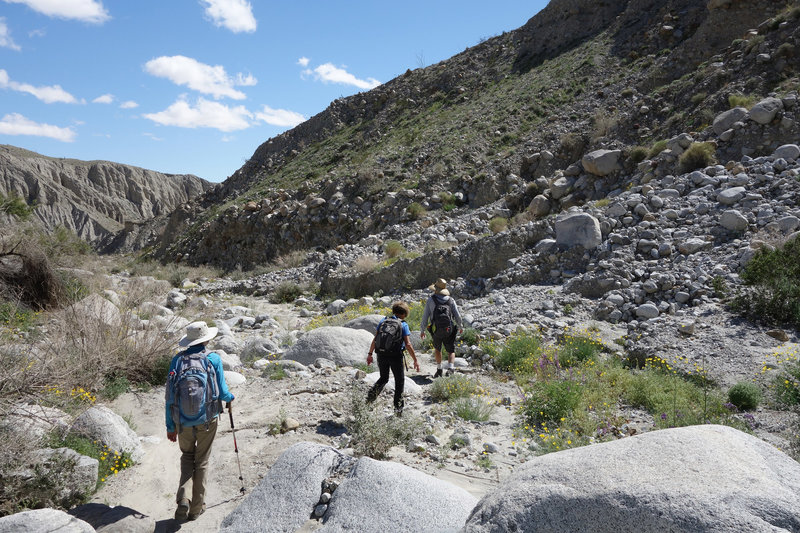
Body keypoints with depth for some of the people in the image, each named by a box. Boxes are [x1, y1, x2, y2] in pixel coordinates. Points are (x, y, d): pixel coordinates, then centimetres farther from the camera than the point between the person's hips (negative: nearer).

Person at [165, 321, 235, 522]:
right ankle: (196, 508, 23)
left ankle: (183, 497, 6)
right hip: (207, 419, -2)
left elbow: (170, 396, -1)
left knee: (187, 456, 25)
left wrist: (170, 426, 8)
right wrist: (229, 398, 15)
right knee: (202, 461, 15)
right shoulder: (214, 359, -11)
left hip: (183, 421, 2)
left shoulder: (177, 360, -3)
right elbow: (221, 392, -9)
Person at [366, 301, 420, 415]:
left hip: (382, 355, 3)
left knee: (383, 378, 23)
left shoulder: (383, 321, 5)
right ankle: (398, 407, 14)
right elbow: (408, 345, -12)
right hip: (396, 356, -3)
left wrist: (370, 354, 11)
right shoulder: (403, 325, -5)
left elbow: (375, 339, 3)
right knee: (399, 380, 14)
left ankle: (372, 393, -1)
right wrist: (415, 360, -7)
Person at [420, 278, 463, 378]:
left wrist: (422, 330, 11)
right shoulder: (451, 300, 6)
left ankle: (439, 370, 27)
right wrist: (461, 327, 22)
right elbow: (457, 315, 5)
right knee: (451, 351, 10)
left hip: (436, 330, 0)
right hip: (449, 330, 0)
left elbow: (425, 316, 2)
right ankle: (450, 369, -13)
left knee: (437, 349, 25)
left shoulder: (430, 300, 1)